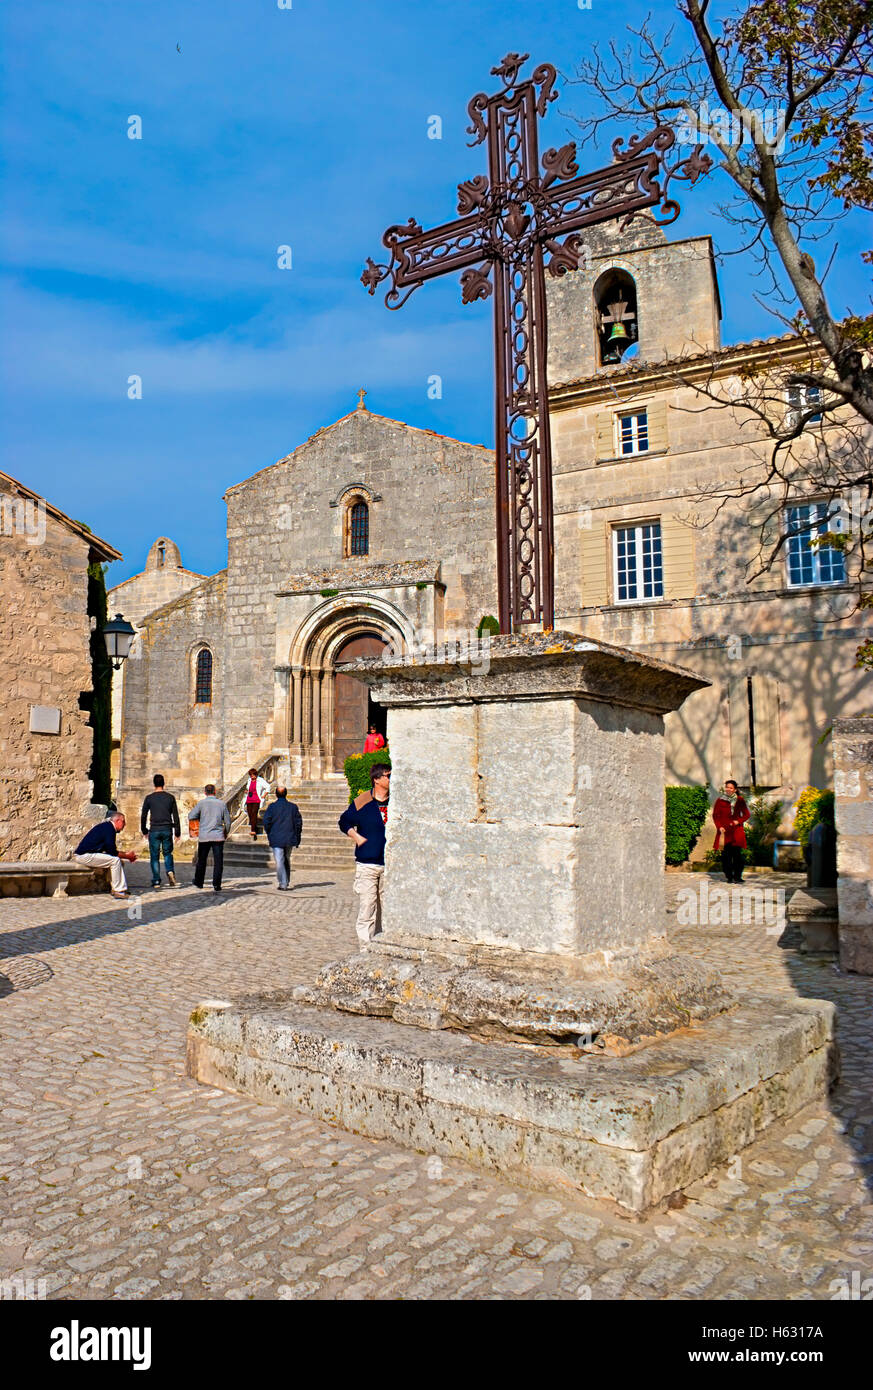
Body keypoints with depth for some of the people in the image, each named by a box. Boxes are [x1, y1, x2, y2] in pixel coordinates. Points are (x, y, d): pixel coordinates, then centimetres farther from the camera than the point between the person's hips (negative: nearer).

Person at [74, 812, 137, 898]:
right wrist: (127, 856, -6)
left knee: (116, 859, 8)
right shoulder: (109, 828, -16)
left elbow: (111, 849, 20)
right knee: (115, 860, -16)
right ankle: (118, 891, -10)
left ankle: (122, 888, 3)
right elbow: (112, 852, -18)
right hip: (84, 856, -10)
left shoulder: (107, 826, 15)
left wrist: (126, 853, 10)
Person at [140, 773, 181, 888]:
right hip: (167, 830, 1)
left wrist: (144, 831, 16)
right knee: (167, 853, 16)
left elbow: (143, 816, 4)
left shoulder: (149, 798, 0)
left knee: (155, 856, 6)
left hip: (154, 830, -1)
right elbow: (175, 816, 4)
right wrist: (177, 832, 9)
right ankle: (170, 871, -9)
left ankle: (156, 881, 4)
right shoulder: (170, 797, 3)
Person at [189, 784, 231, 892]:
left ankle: (199, 882, 27)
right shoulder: (222, 804, 1)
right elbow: (227, 822, 5)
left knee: (201, 861, 15)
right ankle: (217, 885, -4)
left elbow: (191, 816, -5)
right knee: (218, 862, 1)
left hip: (204, 836, 0)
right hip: (218, 836, 0)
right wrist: (226, 833, 22)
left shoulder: (202, 803, -3)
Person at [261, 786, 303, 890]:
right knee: (287, 860, 19)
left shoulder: (272, 806, -6)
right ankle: (287, 882, 25)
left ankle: (282, 884, -4)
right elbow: (298, 823, 2)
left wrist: (269, 835, 9)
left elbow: (266, 822, -7)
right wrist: (297, 839, 9)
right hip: (290, 839, 3)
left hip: (276, 840, -3)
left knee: (279, 862, -1)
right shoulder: (293, 807, 1)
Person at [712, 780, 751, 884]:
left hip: (736, 831, 0)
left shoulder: (740, 801, 7)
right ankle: (729, 877, 6)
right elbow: (715, 815, 6)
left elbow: (747, 814, 9)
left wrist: (738, 821, -7)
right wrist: (719, 827, -7)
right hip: (724, 831, 0)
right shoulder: (720, 801, 6)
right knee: (726, 855, -2)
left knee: (737, 854, -6)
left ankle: (737, 876, 0)